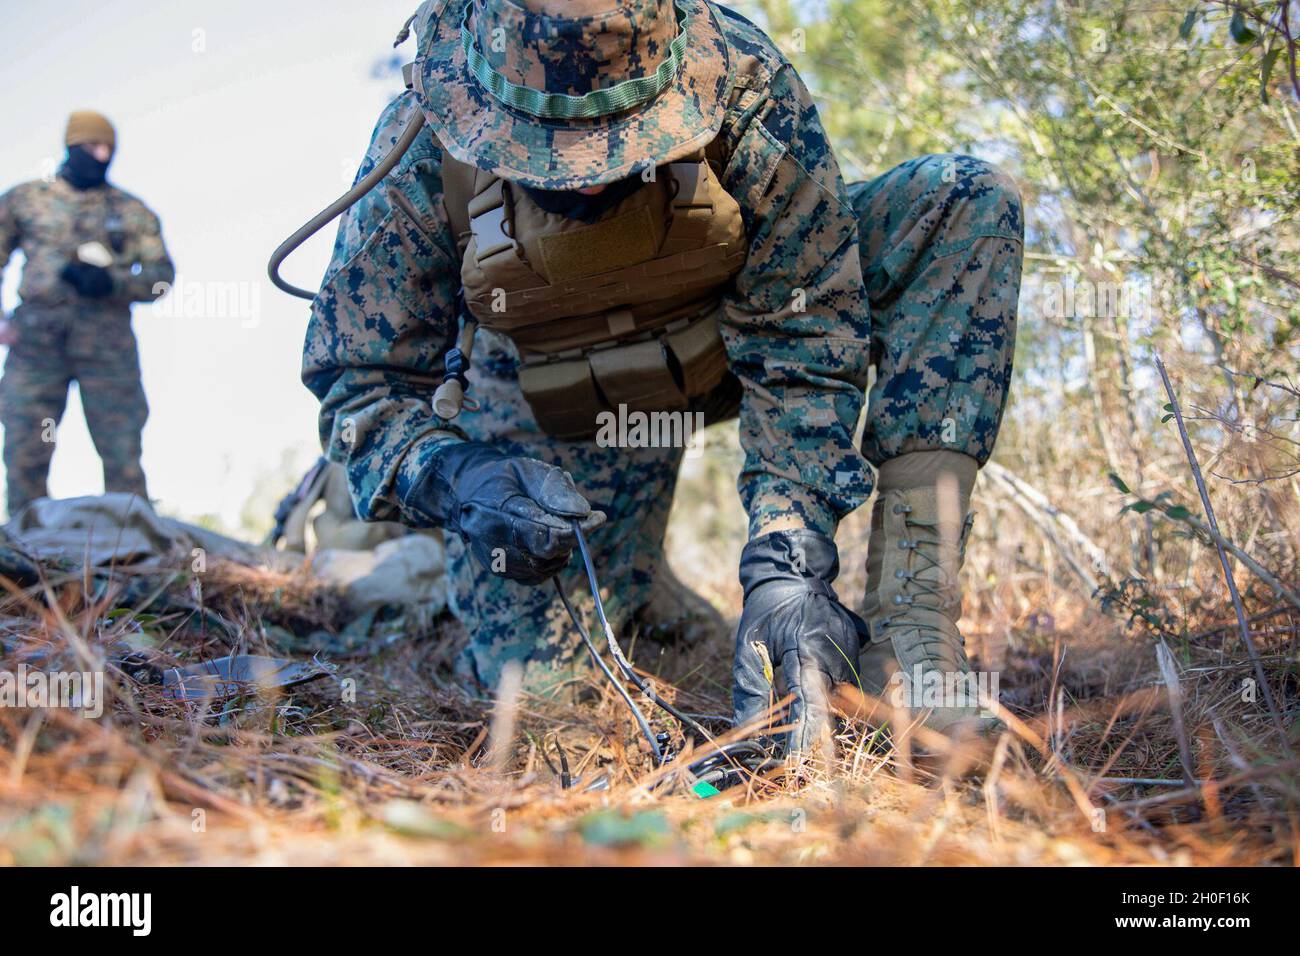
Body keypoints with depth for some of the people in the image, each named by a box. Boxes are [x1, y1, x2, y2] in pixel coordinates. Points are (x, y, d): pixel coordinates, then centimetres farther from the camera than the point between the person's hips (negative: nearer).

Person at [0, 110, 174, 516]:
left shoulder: (132, 211, 16)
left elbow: (161, 274, 9)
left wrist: (111, 281, -10)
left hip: (108, 343, 0)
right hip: (36, 341, 0)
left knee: (123, 457, -4)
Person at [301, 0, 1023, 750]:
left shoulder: (744, 85, -30)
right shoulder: (423, 149, -28)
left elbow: (805, 335, -27)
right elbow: (363, 380, -19)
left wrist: (787, 562, -38)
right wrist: (454, 478, -42)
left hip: (744, 333, 1)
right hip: (555, 405, 0)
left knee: (969, 203, -23)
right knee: (533, 682, -16)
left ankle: (911, 613, -27)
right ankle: (636, 577, 23)